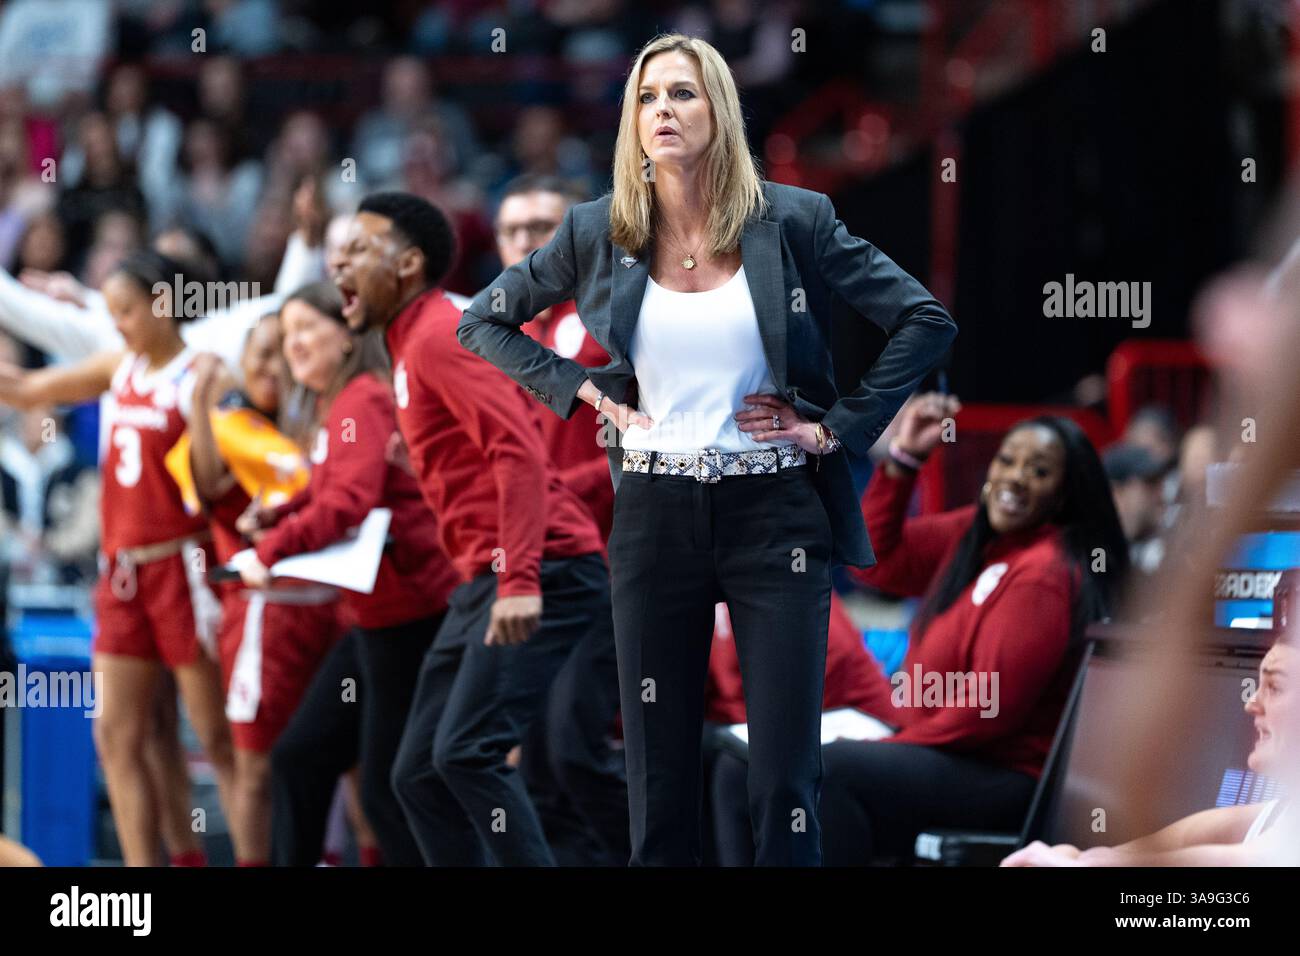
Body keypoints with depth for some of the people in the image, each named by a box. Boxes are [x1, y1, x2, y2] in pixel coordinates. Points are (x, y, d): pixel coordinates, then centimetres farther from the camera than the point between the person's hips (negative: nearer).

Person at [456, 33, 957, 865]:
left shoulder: (792, 222, -3)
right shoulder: (598, 234, 2)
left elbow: (926, 321, -1)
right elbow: (485, 321, 13)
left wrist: (839, 427, -5)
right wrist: (580, 391, 2)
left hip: (774, 514, -2)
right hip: (655, 516, 2)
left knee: (786, 772, -3)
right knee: (660, 766, 4)